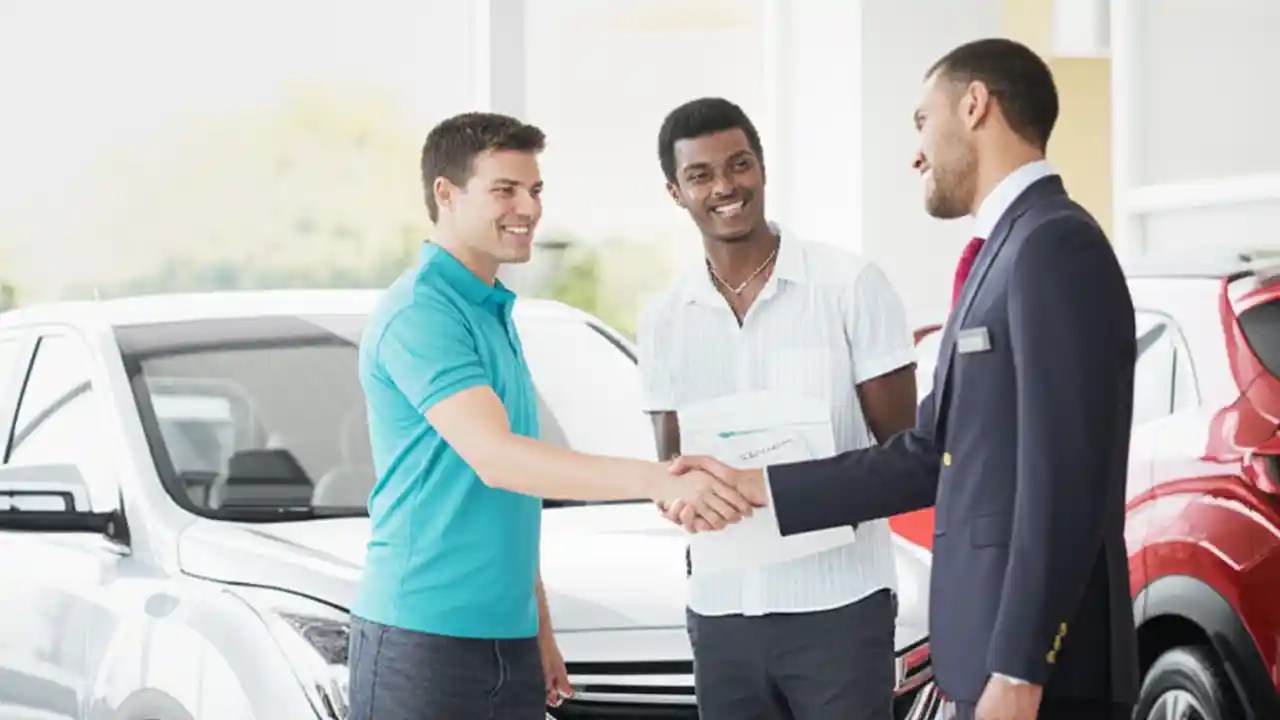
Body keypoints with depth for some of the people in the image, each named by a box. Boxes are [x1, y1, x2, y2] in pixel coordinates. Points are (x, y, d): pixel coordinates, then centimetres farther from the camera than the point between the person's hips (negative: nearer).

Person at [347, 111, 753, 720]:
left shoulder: (494, 314, 17)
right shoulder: (420, 314, -13)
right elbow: (495, 459, -25)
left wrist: (540, 631, 19)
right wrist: (658, 481, -33)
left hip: (509, 639, 8)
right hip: (423, 637, -8)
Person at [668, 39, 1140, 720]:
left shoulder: (1054, 245, -12)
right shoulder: (1005, 252, 18)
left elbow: (1063, 478, -19)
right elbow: (926, 459, 21)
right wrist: (754, 487, 20)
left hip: (1038, 663, -9)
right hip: (1001, 650, 9)